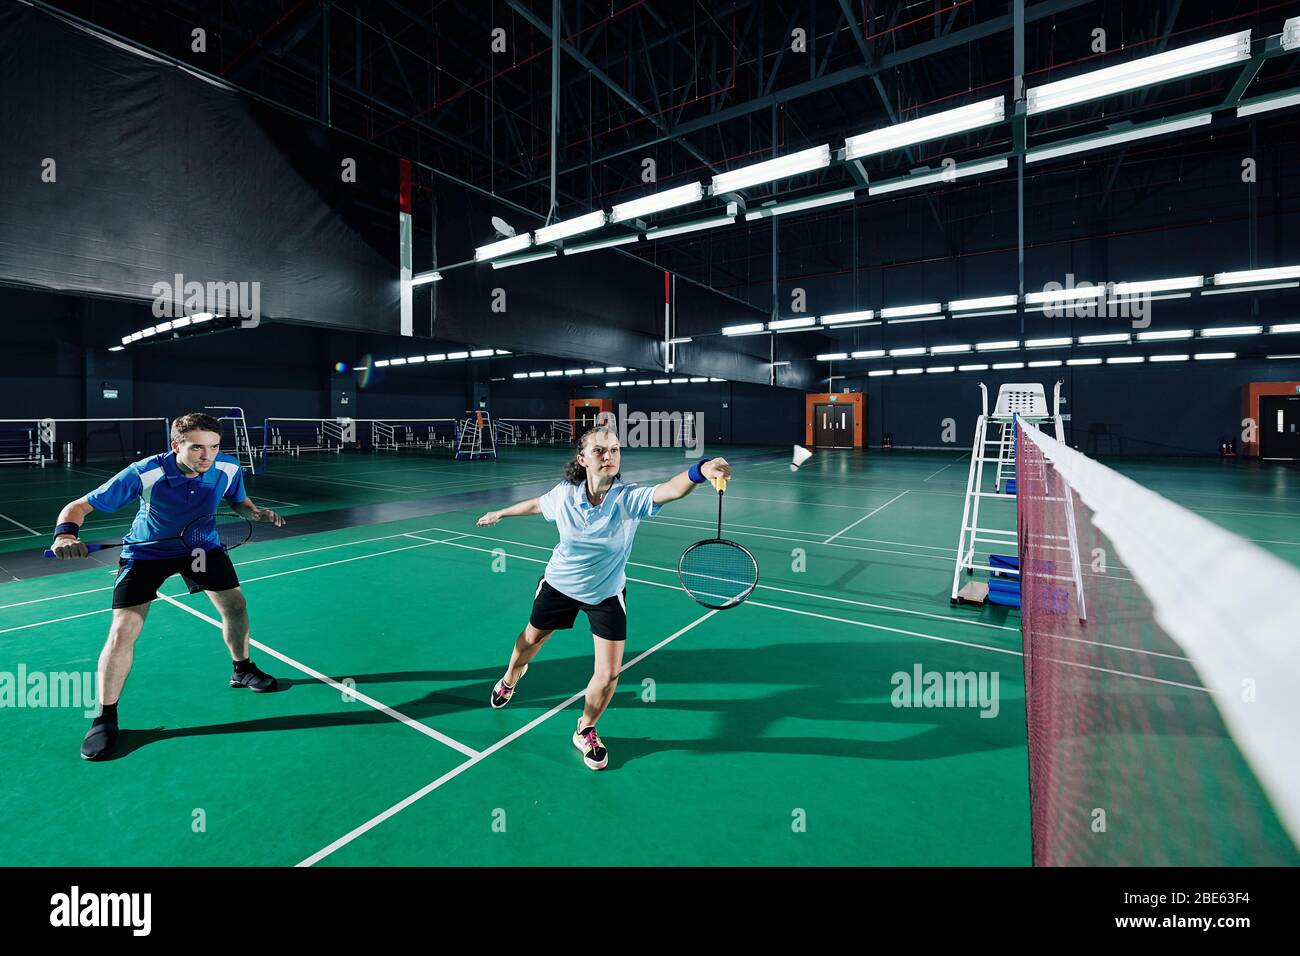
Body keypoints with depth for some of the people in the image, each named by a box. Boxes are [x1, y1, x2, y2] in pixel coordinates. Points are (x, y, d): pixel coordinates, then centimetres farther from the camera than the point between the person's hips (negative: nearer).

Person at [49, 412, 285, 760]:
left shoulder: (228, 468, -21)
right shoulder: (144, 474, -31)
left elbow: (239, 502, 0)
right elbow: (79, 506, -23)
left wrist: (257, 512, -21)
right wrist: (66, 533, -43)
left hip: (201, 545, 3)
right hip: (146, 551, -3)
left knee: (235, 604, 5)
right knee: (123, 631, -11)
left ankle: (242, 670, 32)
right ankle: (104, 717, 10)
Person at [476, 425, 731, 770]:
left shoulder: (629, 497, -29)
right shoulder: (564, 494, -21)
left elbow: (668, 488, -51)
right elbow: (535, 504, 4)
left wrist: (700, 470, -72)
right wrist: (499, 513, 20)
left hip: (606, 596, -1)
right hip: (558, 585, 2)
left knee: (608, 675, -4)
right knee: (531, 639, 25)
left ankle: (585, 730, 29)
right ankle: (510, 678, 63)